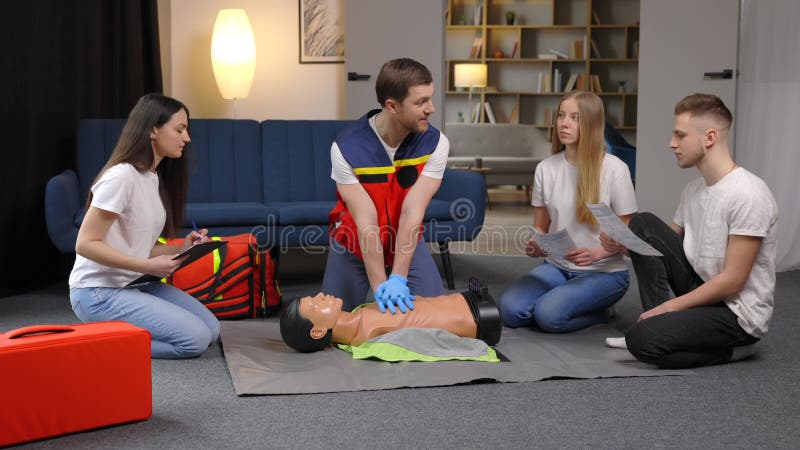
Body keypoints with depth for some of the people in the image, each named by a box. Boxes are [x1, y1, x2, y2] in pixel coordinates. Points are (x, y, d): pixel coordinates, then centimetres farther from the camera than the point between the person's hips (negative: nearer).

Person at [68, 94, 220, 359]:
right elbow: (85, 244, -20)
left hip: (135, 284, 9)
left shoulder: (155, 178, 10)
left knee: (211, 330, 2)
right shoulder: (121, 176, -18)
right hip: (100, 292, -9)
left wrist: (181, 250, -5)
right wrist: (147, 266, -25)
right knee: (195, 339, -18)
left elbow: (142, 247, 11)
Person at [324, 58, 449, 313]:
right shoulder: (346, 148, -27)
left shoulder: (435, 143, -22)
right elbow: (366, 223, -28)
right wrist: (380, 286, -34)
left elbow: (412, 212, -27)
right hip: (354, 243, -1)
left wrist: (398, 278, -34)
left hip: (406, 240, 1)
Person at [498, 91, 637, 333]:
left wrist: (598, 253, -26)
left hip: (604, 271, -4)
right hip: (557, 266, 4)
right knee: (510, 309, -20)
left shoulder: (614, 169, -10)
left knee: (549, 314, -28)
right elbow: (540, 226, 10)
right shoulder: (546, 168, 2)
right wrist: (534, 246, -14)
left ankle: (597, 312, 2)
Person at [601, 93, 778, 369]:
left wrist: (670, 306, -16)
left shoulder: (747, 195, -21)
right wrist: (624, 245, -7)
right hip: (701, 289, 8)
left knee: (642, 340, -27)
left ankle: (731, 350, -2)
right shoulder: (693, 190, 7)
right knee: (643, 225, -1)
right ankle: (660, 322, 1)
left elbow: (733, 281, -22)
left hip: (738, 313, -8)